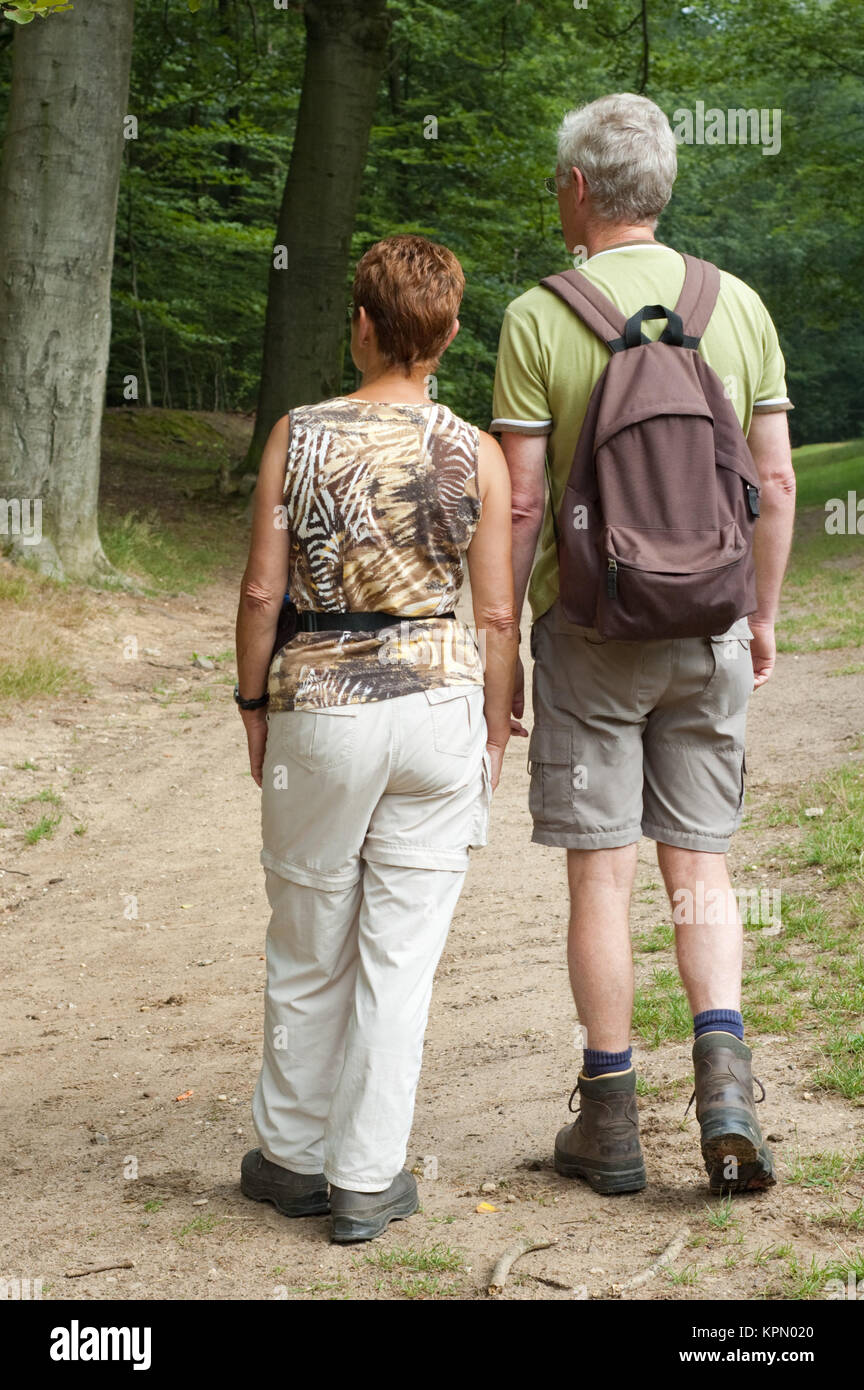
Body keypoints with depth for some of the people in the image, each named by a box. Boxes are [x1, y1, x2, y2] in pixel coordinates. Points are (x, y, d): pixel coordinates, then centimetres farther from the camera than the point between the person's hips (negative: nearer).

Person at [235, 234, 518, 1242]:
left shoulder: (298, 436, -4)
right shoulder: (476, 455, -3)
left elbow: (261, 591, -4)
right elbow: (497, 614, -2)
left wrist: (253, 704, 9)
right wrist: (495, 733, 9)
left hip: (322, 706, 0)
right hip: (440, 700, 0)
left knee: (308, 949, 15)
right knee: (400, 950, 7)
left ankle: (293, 1157, 28)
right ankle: (366, 1180, 13)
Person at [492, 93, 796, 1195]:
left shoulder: (539, 319, -8)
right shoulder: (737, 306, 2)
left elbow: (522, 502, -10)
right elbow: (775, 482, 4)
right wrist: (762, 616, 15)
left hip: (590, 623, -3)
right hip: (707, 627, 3)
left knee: (600, 870, 4)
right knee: (698, 861, 13)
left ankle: (609, 1120, 12)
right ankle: (724, 1078, -4)